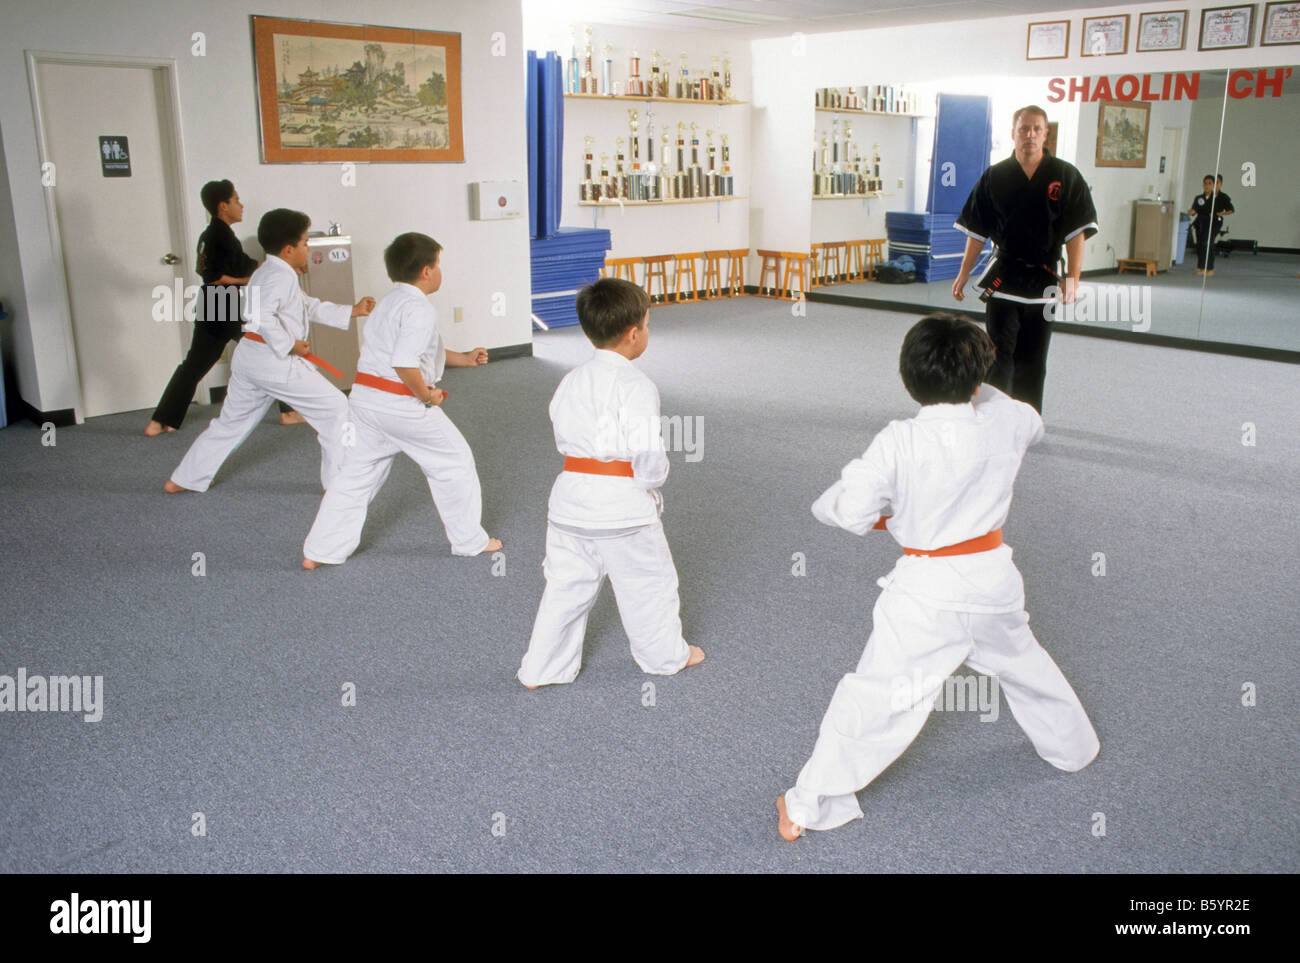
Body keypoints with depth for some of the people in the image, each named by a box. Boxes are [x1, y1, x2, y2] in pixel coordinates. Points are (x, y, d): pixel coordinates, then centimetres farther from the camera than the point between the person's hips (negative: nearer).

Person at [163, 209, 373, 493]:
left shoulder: (267, 273, 20)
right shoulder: (281, 275, -14)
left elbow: (312, 307, 24)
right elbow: (260, 314, -29)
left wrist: (352, 311, 19)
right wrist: (289, 345, -21)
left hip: (247, 358, 10)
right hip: (275, 362, -10)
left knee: (231, 421, 21)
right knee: (335, 408, -1)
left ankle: (183, 479, 28)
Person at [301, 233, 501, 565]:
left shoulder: (388, 302, 17)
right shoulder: (419, 310, -15)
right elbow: (404, 363, -28)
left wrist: (464, 358, 26)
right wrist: (427, 394, -13)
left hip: (363, 398, 9)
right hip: (403, 405, -8)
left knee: (356, 474, 14)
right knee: (454, 462, 10)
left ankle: (319, 551, 13)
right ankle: (471, 541, 20)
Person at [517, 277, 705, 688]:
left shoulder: (571, 380, 6)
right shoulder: (637, 387, -17)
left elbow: (562, 435, 11)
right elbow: (648, 451, -21)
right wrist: (652, 479, -2)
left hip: (570, 498, 6)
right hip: (624, 503, -6)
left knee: (565, 585, 16)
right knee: (649, 583, 14)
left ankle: (541, 669, 23)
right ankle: (666, 655, 33)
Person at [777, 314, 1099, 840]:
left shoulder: (898, 442, -18)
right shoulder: (1008, 422, -6)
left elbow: (851, 510, -17)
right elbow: (1033, 421, 18)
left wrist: (826, 505, 5)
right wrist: (974, 390, 21)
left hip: (926, 594, -4)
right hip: (992, 580, 4)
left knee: (873, 696, 1)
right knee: (1024, 663, 31)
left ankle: (807, 806, 9)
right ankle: (1074, 747, 56)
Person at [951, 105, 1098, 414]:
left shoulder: (1066, 177, 0)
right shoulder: (994, 177, 2)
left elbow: (1076, 232, -2)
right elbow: (977, 232, 6)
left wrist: (1073, 277, -8)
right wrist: (964, 273, 5)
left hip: (1044, 281, 1)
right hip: (1003, 278, 0)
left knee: (1032, 360, 9)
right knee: (999, 355, -6)